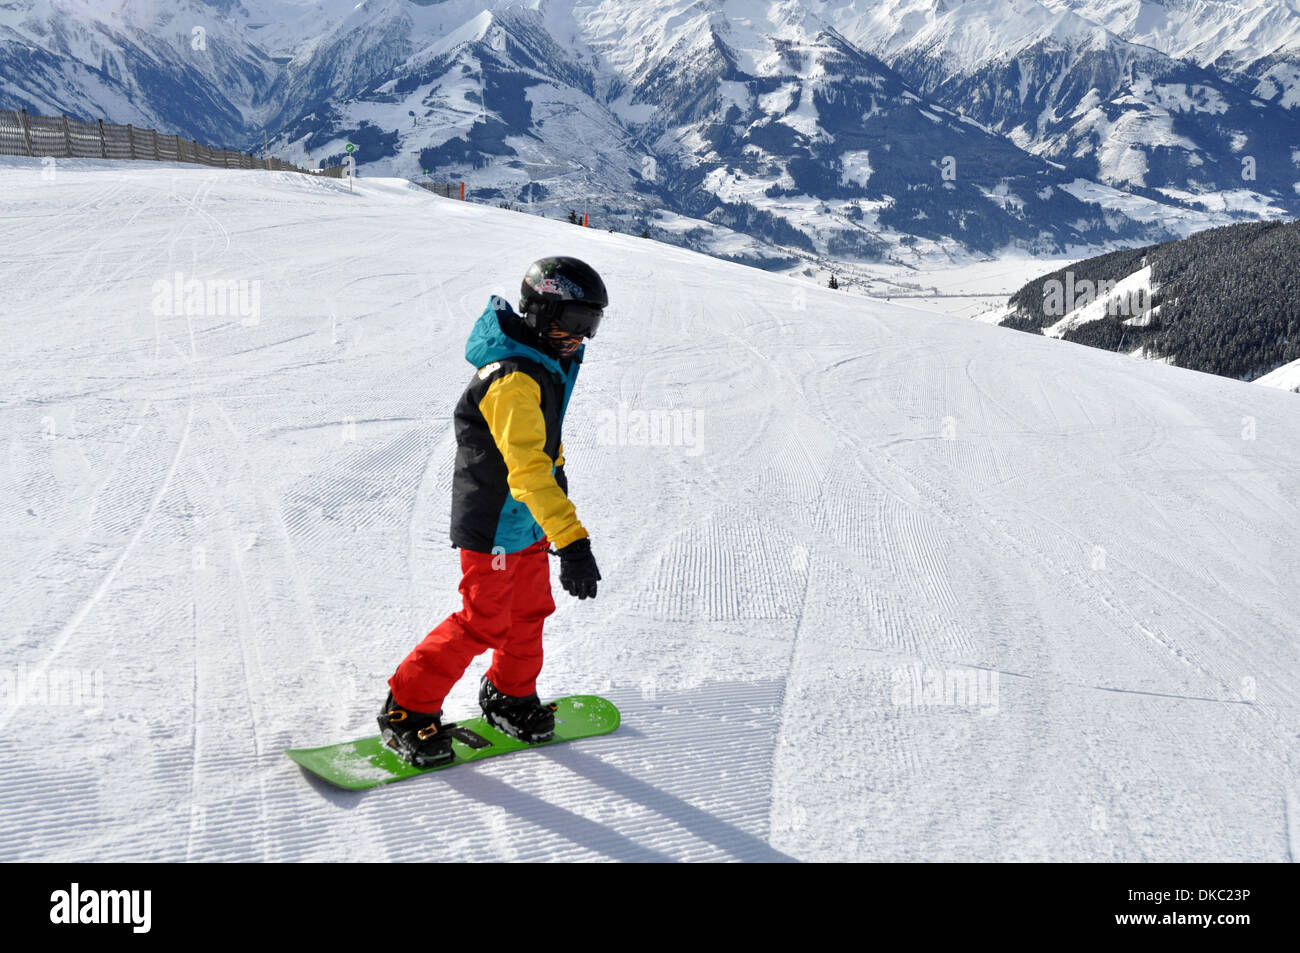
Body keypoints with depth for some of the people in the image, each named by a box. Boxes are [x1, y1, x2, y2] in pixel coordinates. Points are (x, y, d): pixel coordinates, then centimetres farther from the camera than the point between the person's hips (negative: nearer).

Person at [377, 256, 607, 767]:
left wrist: (557, 516, 29)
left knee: (529, 611, 18)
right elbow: (528, 469, -38)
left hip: (527, 520, 9)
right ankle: (407, 711, 12)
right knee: (483, 623, -2)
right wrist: (572, 541, -44)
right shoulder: (514, 380, -28)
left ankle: (510, 694, 39)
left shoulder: (546, 364, 5)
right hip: (494, 525, -9)